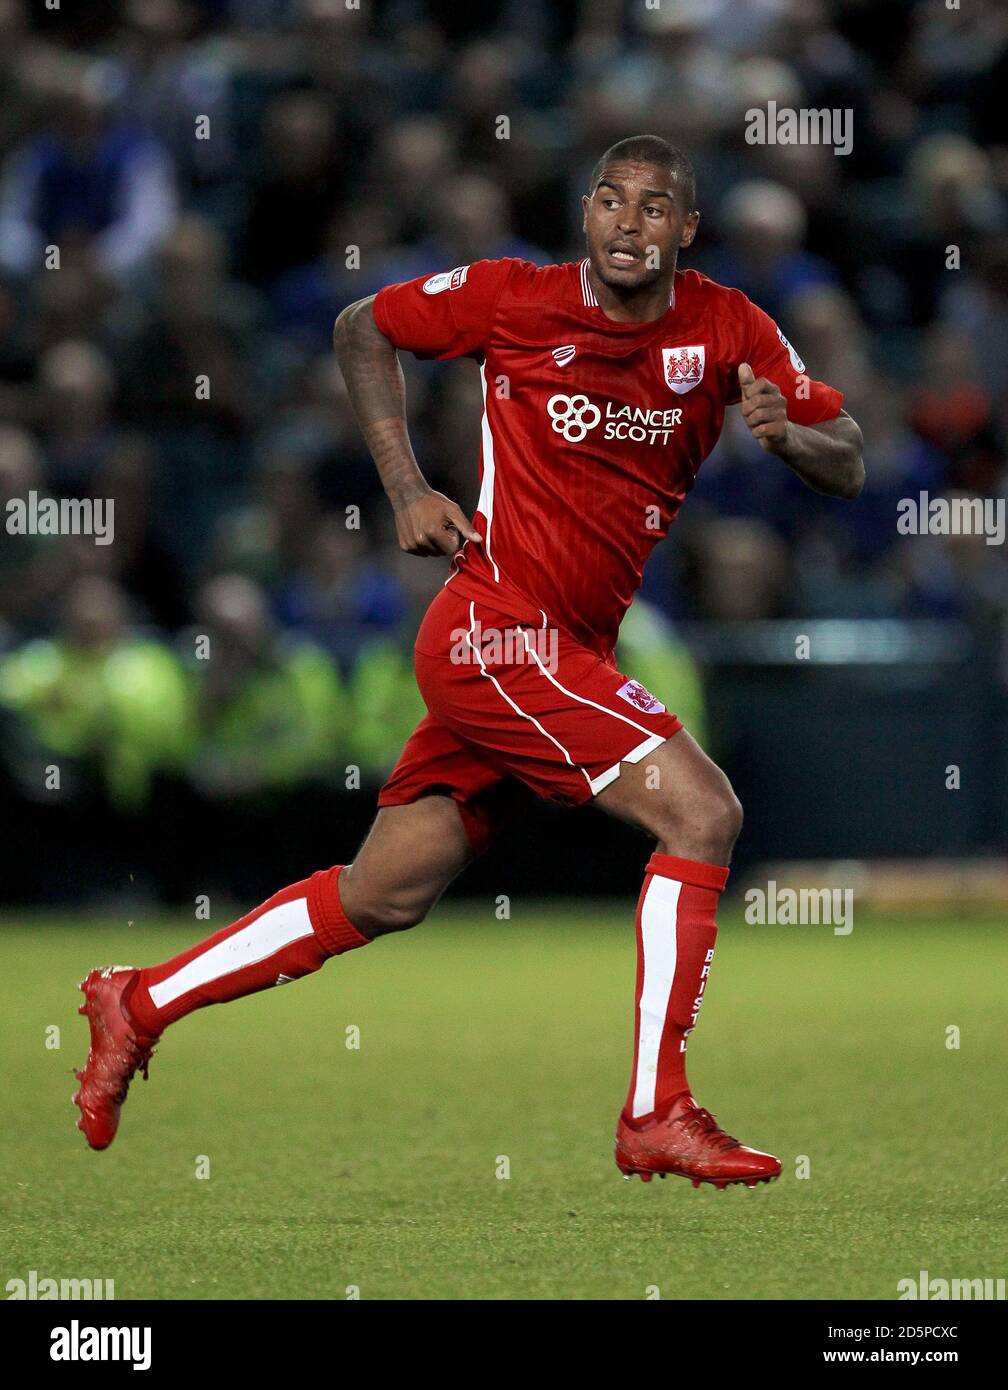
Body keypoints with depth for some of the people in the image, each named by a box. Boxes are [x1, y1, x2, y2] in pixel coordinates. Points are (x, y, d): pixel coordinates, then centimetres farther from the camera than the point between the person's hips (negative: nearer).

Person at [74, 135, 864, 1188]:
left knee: (384, 897, 13)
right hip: (496, 627, -6)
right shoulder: (514, 298, -7)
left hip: (569, 651, 6)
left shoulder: (729, 329, 3)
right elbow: (363, 330, 9)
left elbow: (847, 469, 4)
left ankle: (141, 1004, 26)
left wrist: (787, 432, -19)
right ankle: (657, 1117, -14)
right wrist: (406, 489, -1)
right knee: (701, 811, -18)